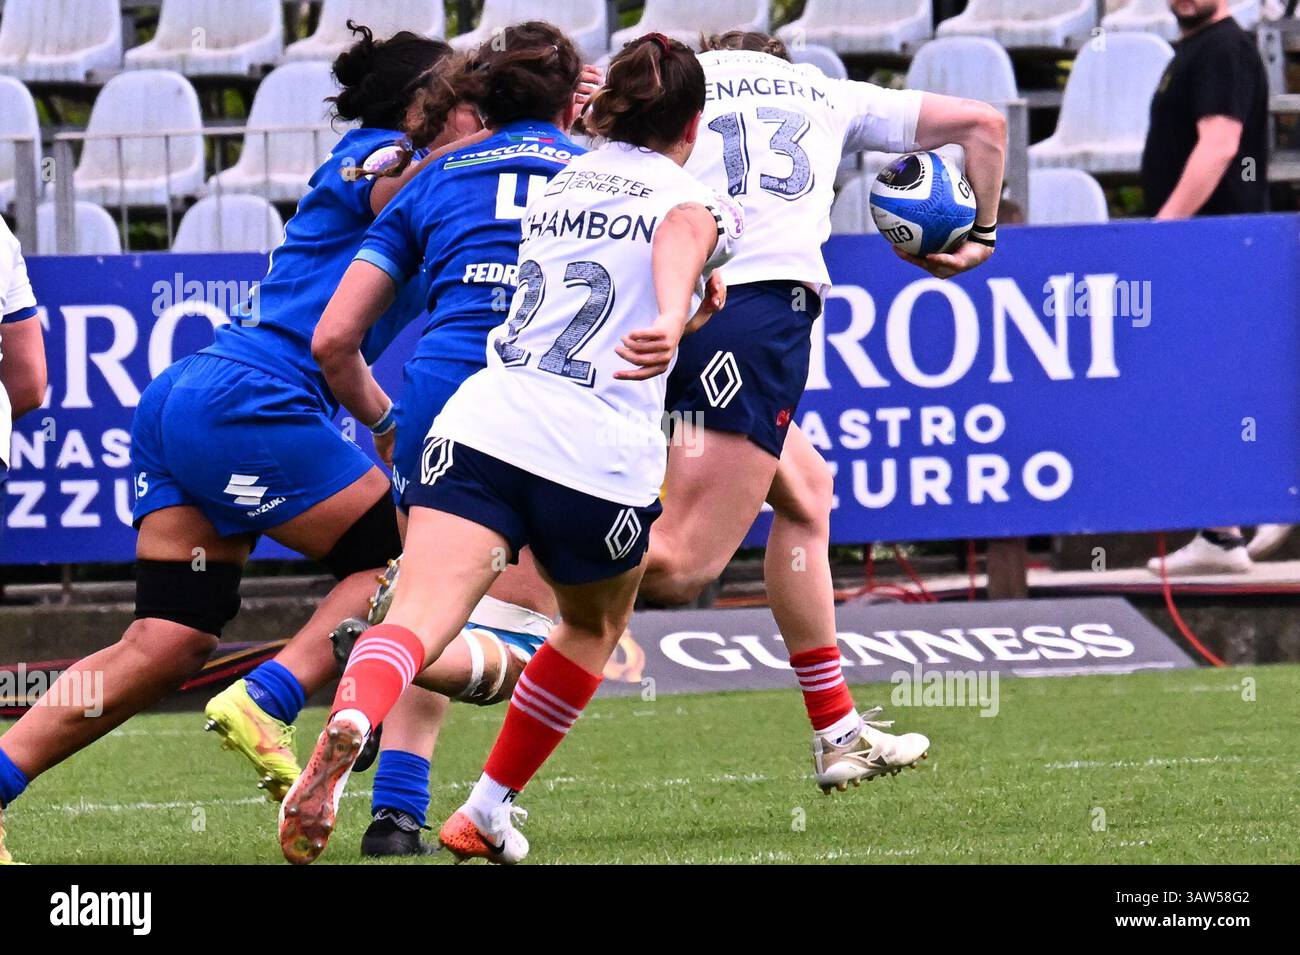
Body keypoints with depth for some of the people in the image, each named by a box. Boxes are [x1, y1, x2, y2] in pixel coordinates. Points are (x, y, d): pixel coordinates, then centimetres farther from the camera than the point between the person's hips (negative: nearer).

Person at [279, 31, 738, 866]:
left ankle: (349, 721, -49)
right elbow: (680, 238, -17)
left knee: (420, 616, -17)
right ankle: (487, 813, 27)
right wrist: (672, 323, -37)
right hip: (601, 457, -2)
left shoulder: (559, 181, 26)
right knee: (595, 627, 26)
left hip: (483, 422, 2)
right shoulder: (700, 202, 9)